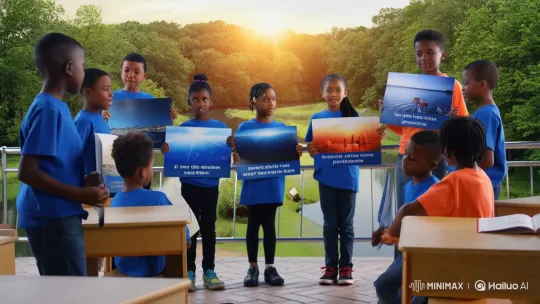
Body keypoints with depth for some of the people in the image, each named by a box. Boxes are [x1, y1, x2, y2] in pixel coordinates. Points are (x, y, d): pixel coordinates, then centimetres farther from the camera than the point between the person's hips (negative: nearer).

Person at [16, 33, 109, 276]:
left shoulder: (55, 106, 12)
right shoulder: (48, 109, -15)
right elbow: (27, 172, -20)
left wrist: (85, 188, 12)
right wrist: (80, 194, -20)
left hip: (58, 216, 9)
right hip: (53, 218, -9)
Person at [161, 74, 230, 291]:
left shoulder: (220, 127, 3)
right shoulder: (184, 128, 0)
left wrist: (231, 148, -16)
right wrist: (166, 150, -21)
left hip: (211, 184, 1)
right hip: (189, 184, -1)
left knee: (209, 227, 8)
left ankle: (209, 271, 15)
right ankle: (189, 271, 10)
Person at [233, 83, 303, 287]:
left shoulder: (282, 128, 6)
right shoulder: (245, 127, 0)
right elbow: (238, 155, -1)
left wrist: (297, 153, -14)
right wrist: (236, 159, -22)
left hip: (273, 185, 1)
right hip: (253, 185, -1)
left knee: (269, 224, 6)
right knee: (253, 224, 6)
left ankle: (270, 267, 13)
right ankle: (253, 267, 15)